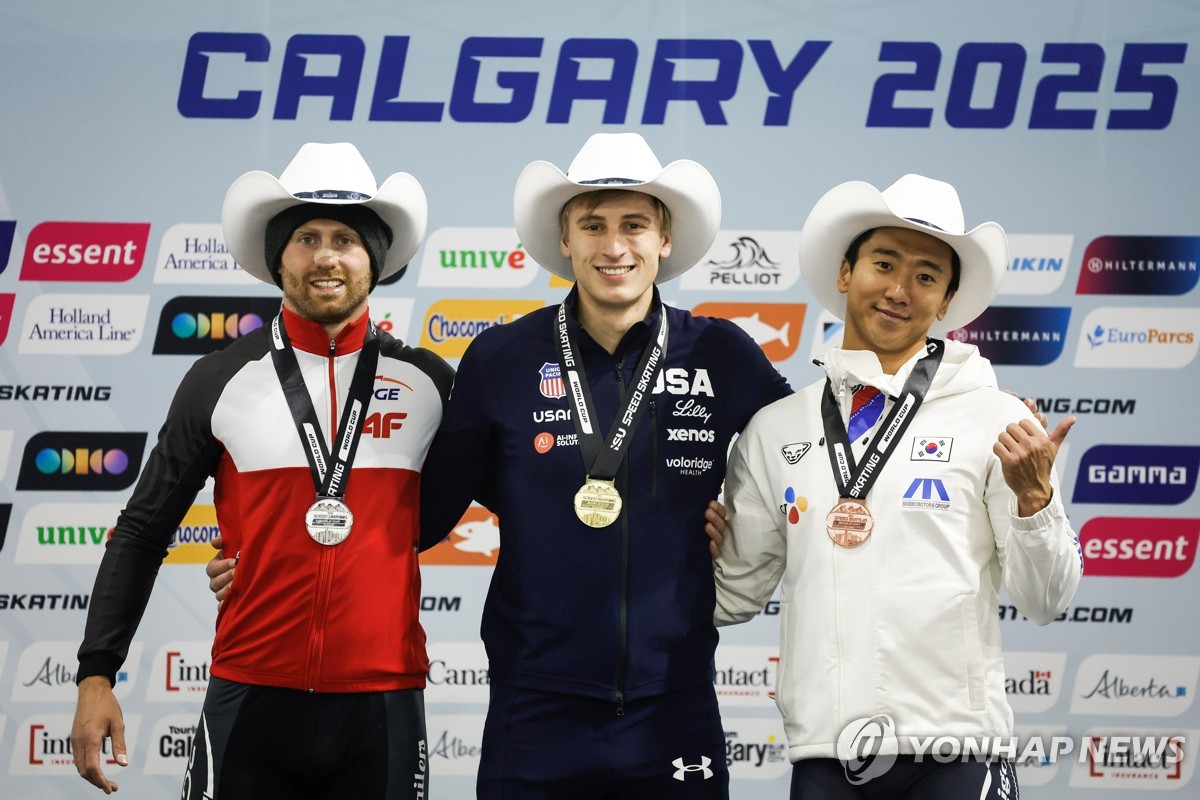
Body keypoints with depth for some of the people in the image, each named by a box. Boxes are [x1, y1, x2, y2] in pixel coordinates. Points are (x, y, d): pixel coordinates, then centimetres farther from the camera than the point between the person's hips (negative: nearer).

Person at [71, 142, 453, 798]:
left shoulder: (429, 383, 4)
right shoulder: (218, 381, 3)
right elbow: (143, 530, 7)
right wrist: (95, 675, 2)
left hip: (382, 707, 1)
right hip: (252, 696, 0)